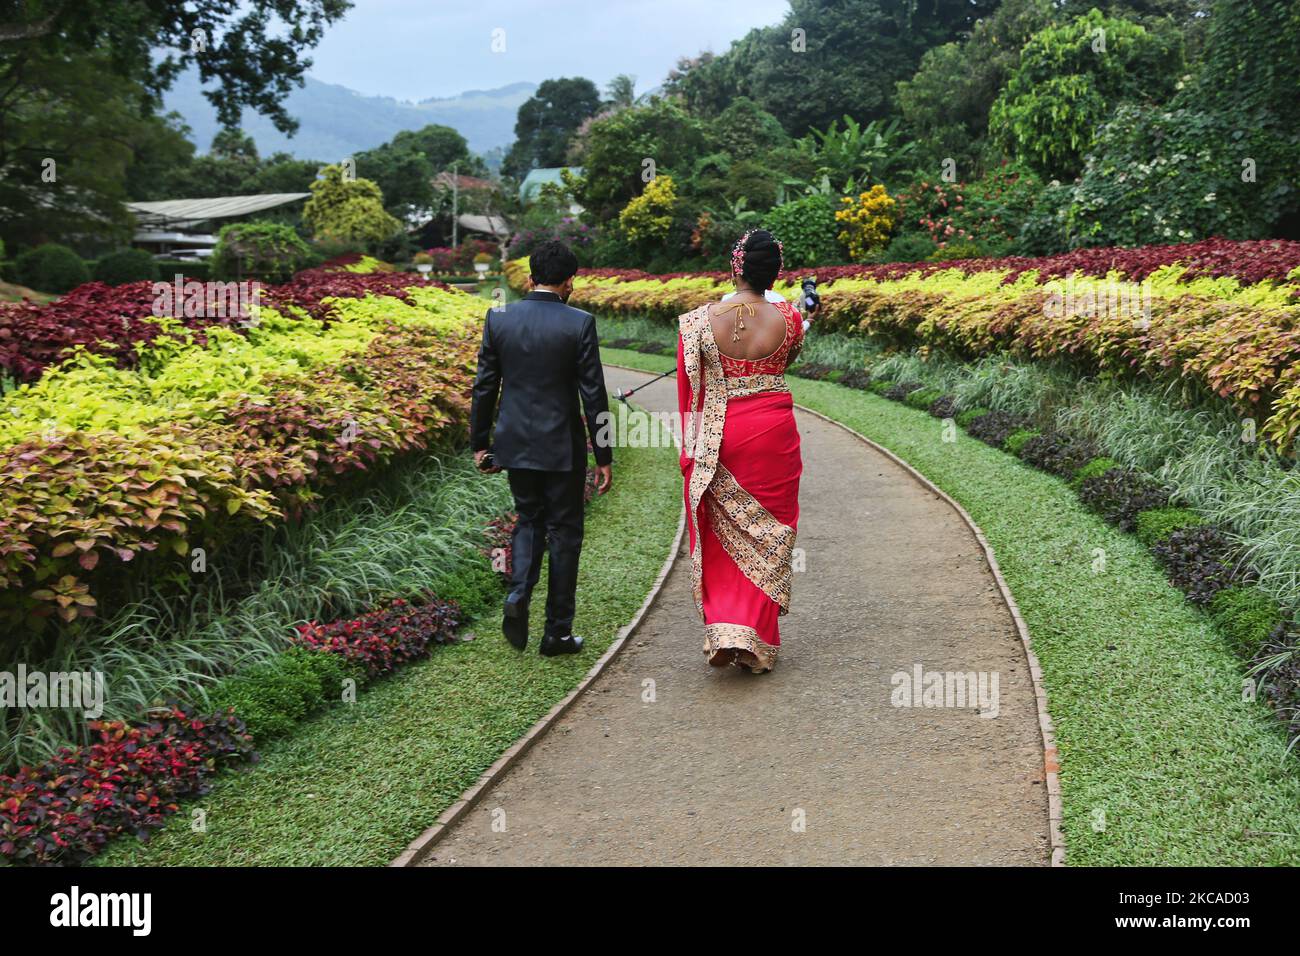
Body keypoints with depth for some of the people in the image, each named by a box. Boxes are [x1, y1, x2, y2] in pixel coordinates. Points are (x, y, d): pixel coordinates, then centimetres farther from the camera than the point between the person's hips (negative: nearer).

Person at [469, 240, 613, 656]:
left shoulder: (498, 318, -1)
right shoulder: (579, 323, -10)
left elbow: (484, 386, 3)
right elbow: (593, 394, -9)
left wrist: (480, 443, 12)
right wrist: (604, 457, -2)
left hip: (515, 445, 3)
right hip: (562, 448, -3)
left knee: (528, 520, 22)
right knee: (564, 532, 9)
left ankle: (519, 594, -2)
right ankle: (557, 632, 14)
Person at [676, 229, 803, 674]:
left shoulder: (701, 320, -11)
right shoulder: (787, 319, -9)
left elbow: (689, 387, -2)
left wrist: (692, 447, 9)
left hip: (719, 434, 0)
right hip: (772, 435, 0)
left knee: (724, 536, 14)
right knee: (767, 533, 12)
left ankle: (723, 632, 2)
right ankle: (756, 641, 15)